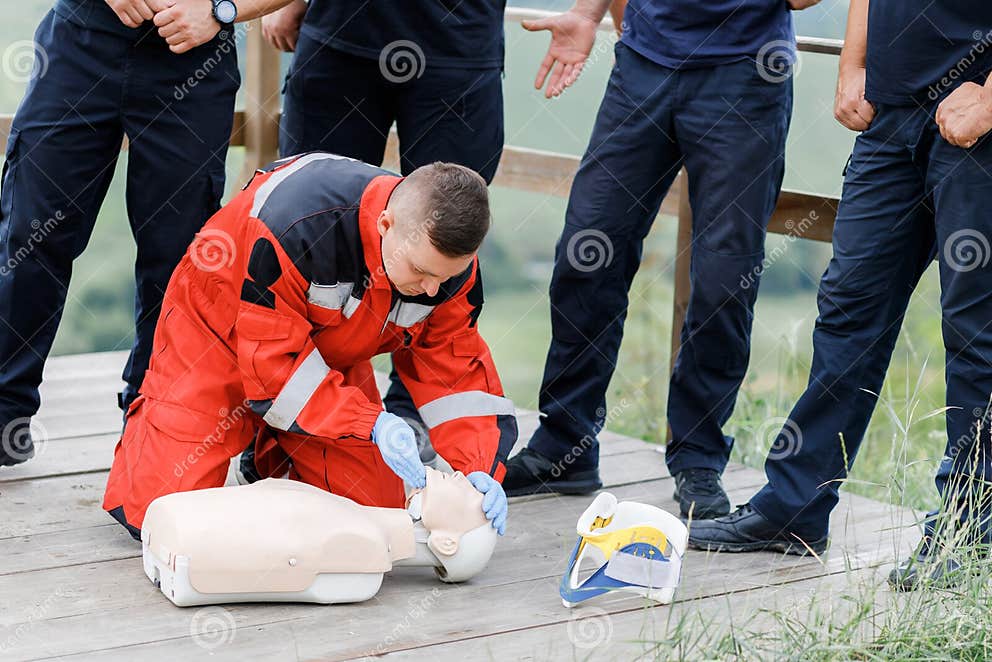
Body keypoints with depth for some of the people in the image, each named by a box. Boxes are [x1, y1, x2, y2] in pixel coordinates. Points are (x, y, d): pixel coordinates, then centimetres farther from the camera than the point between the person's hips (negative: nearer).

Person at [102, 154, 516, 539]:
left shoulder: (449, 258, -24)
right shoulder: (292, 228, -42)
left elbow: (455, 368, -13)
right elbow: (271, 360, -35)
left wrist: (478, 469, -28)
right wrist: (373, 424, -42)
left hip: (331, 355, 5)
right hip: (222, 336, -5)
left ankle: (274, 448, 26)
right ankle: (145, 422, 21)